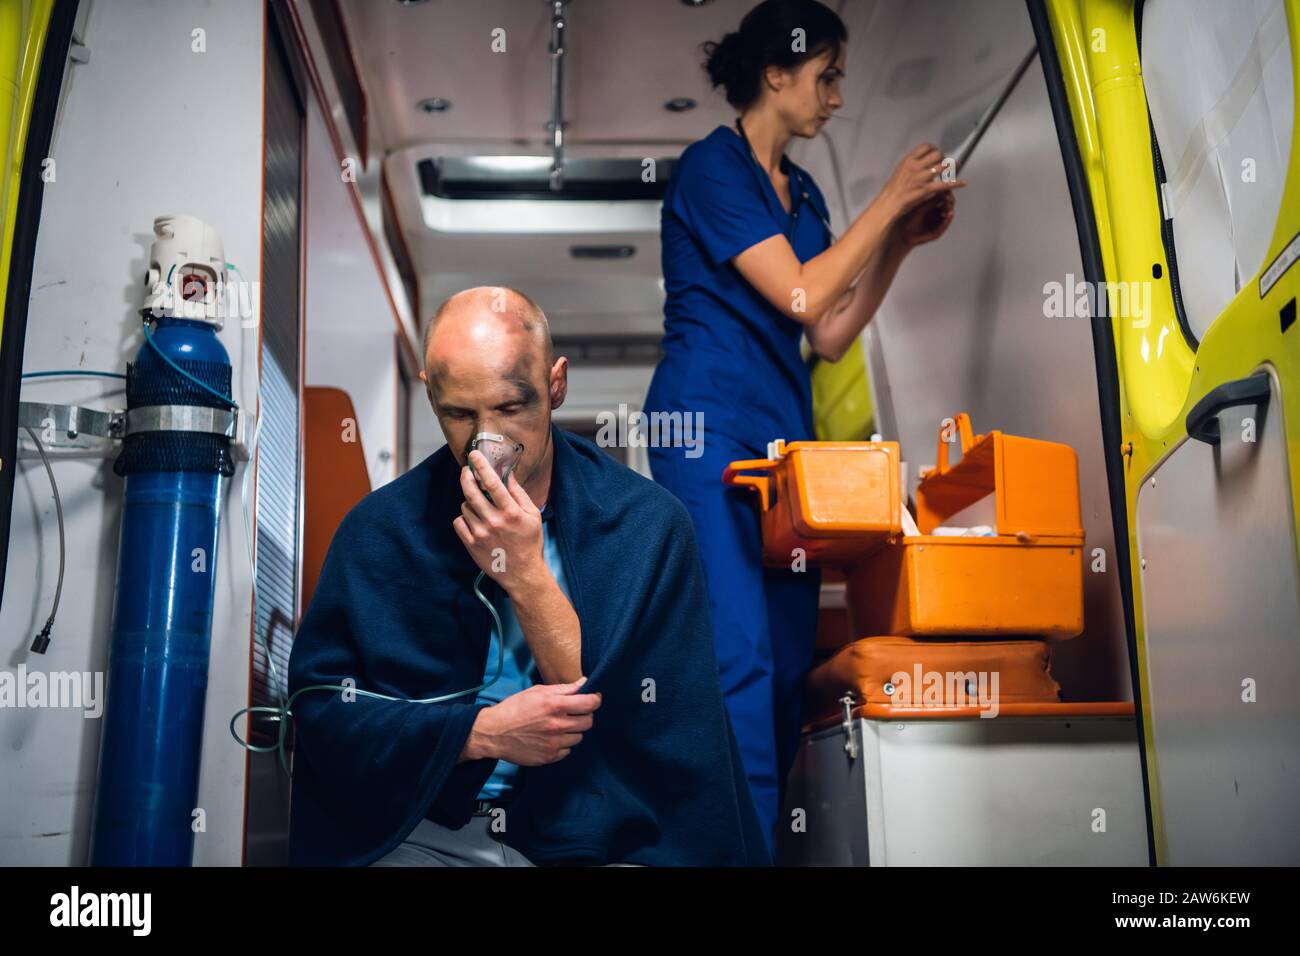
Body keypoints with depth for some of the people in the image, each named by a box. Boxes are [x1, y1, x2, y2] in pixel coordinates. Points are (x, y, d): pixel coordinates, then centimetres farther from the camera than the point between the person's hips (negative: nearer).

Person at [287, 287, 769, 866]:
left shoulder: (647, 524, -5)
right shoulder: (379, 529, -2)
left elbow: (627, 719, -9)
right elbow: (319, 703, -3)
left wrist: (526, 576, -17)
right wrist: (481, 733, -14)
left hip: (598, 837, 0)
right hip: (427, 832, 0)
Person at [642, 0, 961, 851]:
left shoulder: (802, 192, 19)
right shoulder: (713, 166, -4)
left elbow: (831, 337, 17)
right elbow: (800, 297, -13)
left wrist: (903, 241, 11)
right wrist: (888, 202, -4)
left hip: (783, 431, 8)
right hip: (710, 426, -8)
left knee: (790, 653, 3)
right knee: (740, 651, -15)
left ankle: (766, 832, 12)